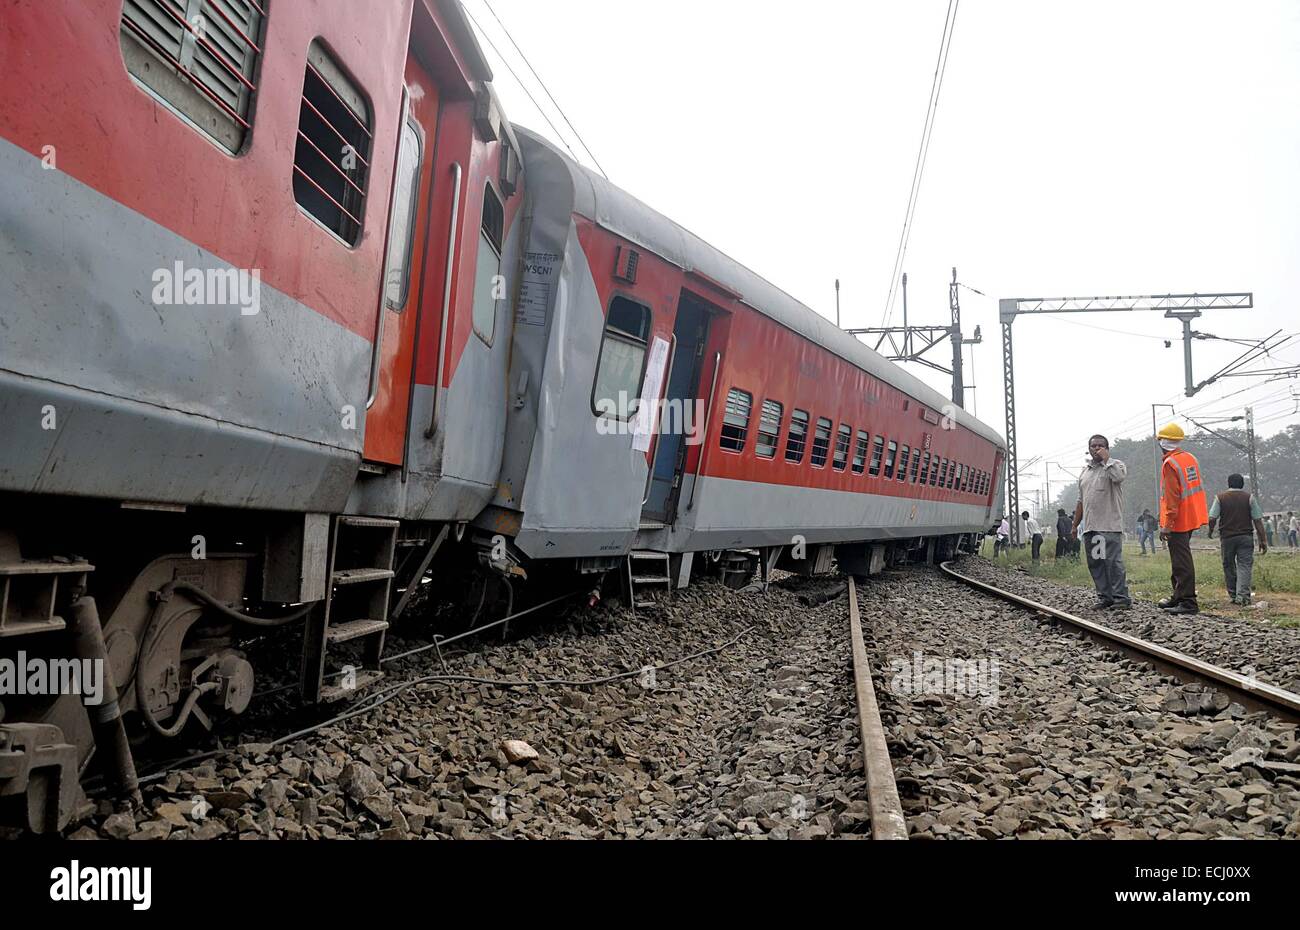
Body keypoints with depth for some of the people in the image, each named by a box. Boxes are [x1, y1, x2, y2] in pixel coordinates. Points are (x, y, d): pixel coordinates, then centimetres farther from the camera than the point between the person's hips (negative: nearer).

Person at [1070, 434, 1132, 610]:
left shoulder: (1115, 464, 1)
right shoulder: (1085, 472, 20)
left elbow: (1119, 476, -26)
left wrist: (1105, 458, -15)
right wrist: (1075, 525, 23)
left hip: (1109, 526, -7)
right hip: (1089, 527, 7)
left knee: (1113, 562, -9)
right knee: (1095, 564, 7)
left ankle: (1121, 598, -3)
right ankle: (1105, 597, 13)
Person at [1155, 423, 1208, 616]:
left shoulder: (1170, 463, -16)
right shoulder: (1191, 458, 11)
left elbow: (1172, 496, -21)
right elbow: (1196, 487, 19)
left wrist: (1166, 525, -20)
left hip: (1178, 520, -9)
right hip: (1192, 518, 9)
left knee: (1182, 562, -6)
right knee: (1180, 558, 19)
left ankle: (1188, 602, -5)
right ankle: (1178, 596, 28)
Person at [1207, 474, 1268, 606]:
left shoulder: (1220, 498, 2)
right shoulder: (1249, 498, 2)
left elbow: (1212, 518, -6)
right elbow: (1258, 521, -1)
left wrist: (1211, 531, 13)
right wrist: (1263, 540, 2)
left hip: (1227, 537, 0)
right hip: (1245, 537, 0)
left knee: (1229, 566, 11)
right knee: (1244, 566, -3)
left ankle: (1233, 595, 15)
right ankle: (1243, 595, -15)